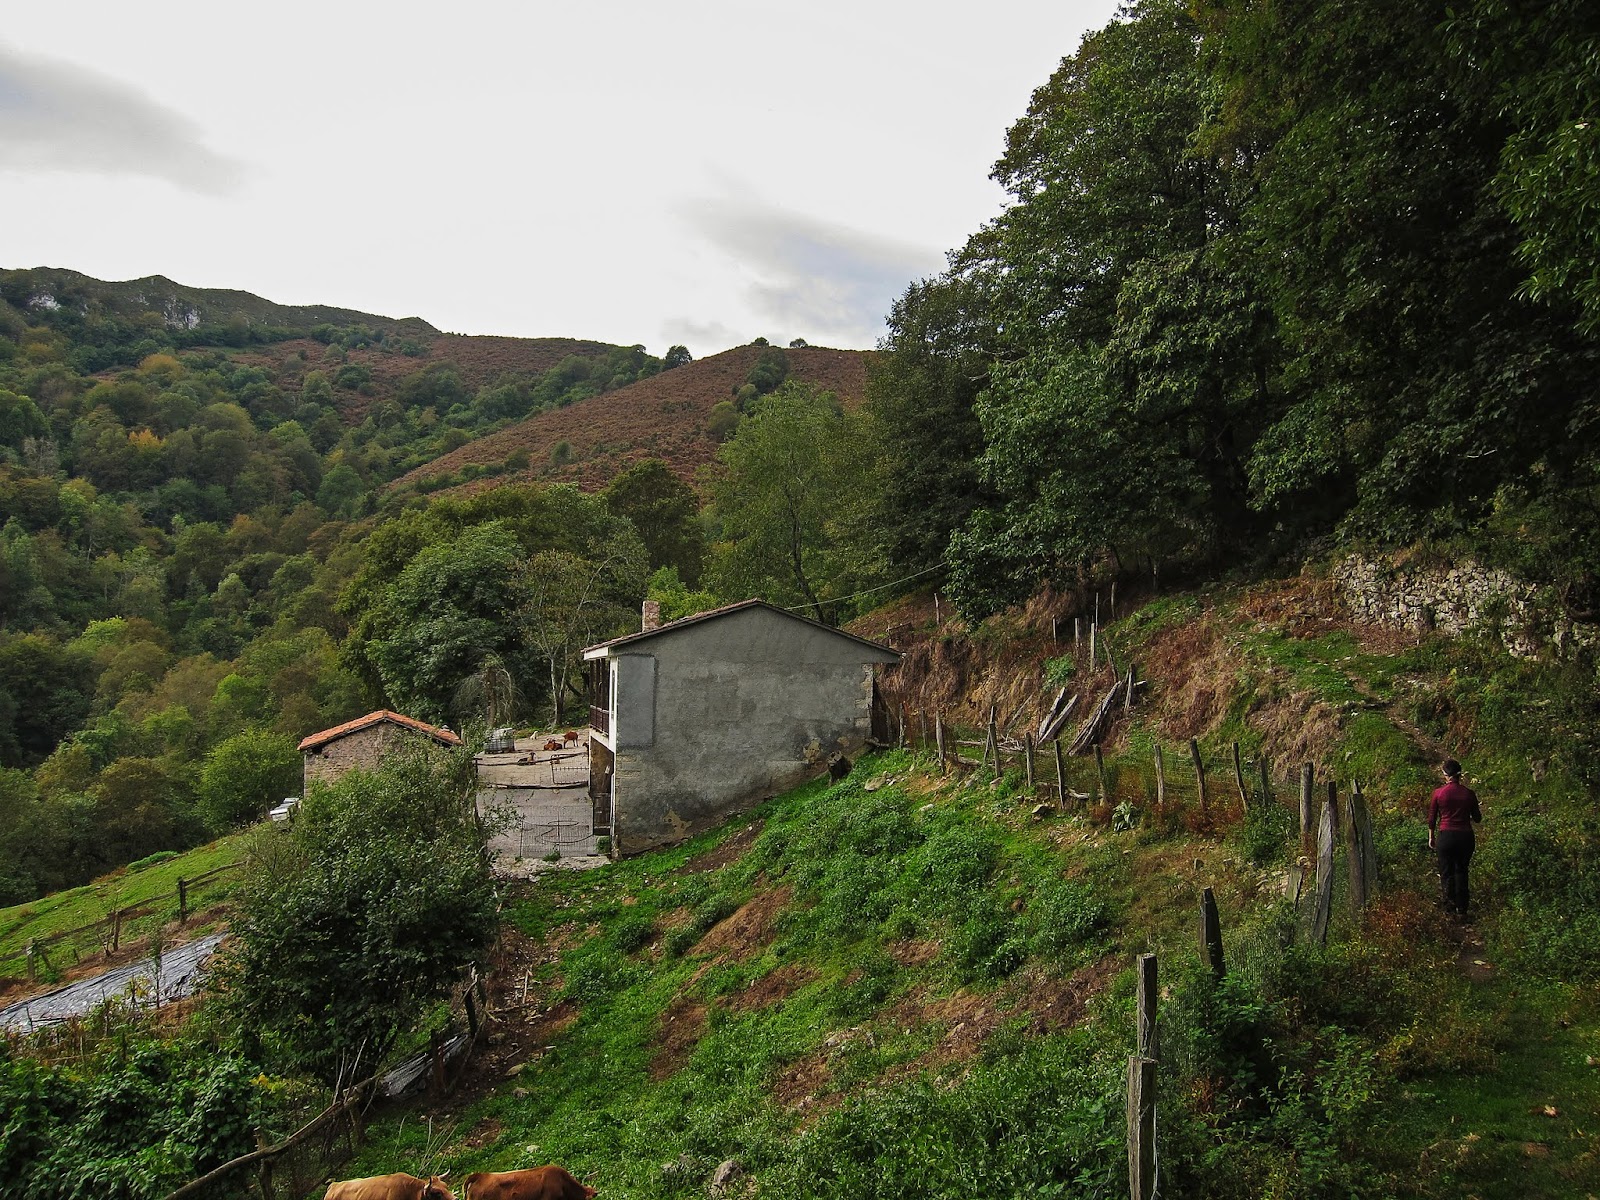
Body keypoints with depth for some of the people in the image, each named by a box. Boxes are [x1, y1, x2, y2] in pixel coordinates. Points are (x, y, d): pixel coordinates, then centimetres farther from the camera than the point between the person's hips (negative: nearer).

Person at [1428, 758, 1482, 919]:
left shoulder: (1438, 793, -7)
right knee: (1461, 871, 17)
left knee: (1447, 873, 10)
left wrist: (1431, 837, 14)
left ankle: (1450, 908, 10)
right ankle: (1462, 910, 19)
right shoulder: (1469, 794, -4)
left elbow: (1432, 818, 0)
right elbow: (1477, 818, 6)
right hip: (1466, 836, 2)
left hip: (1446, 837, -2)